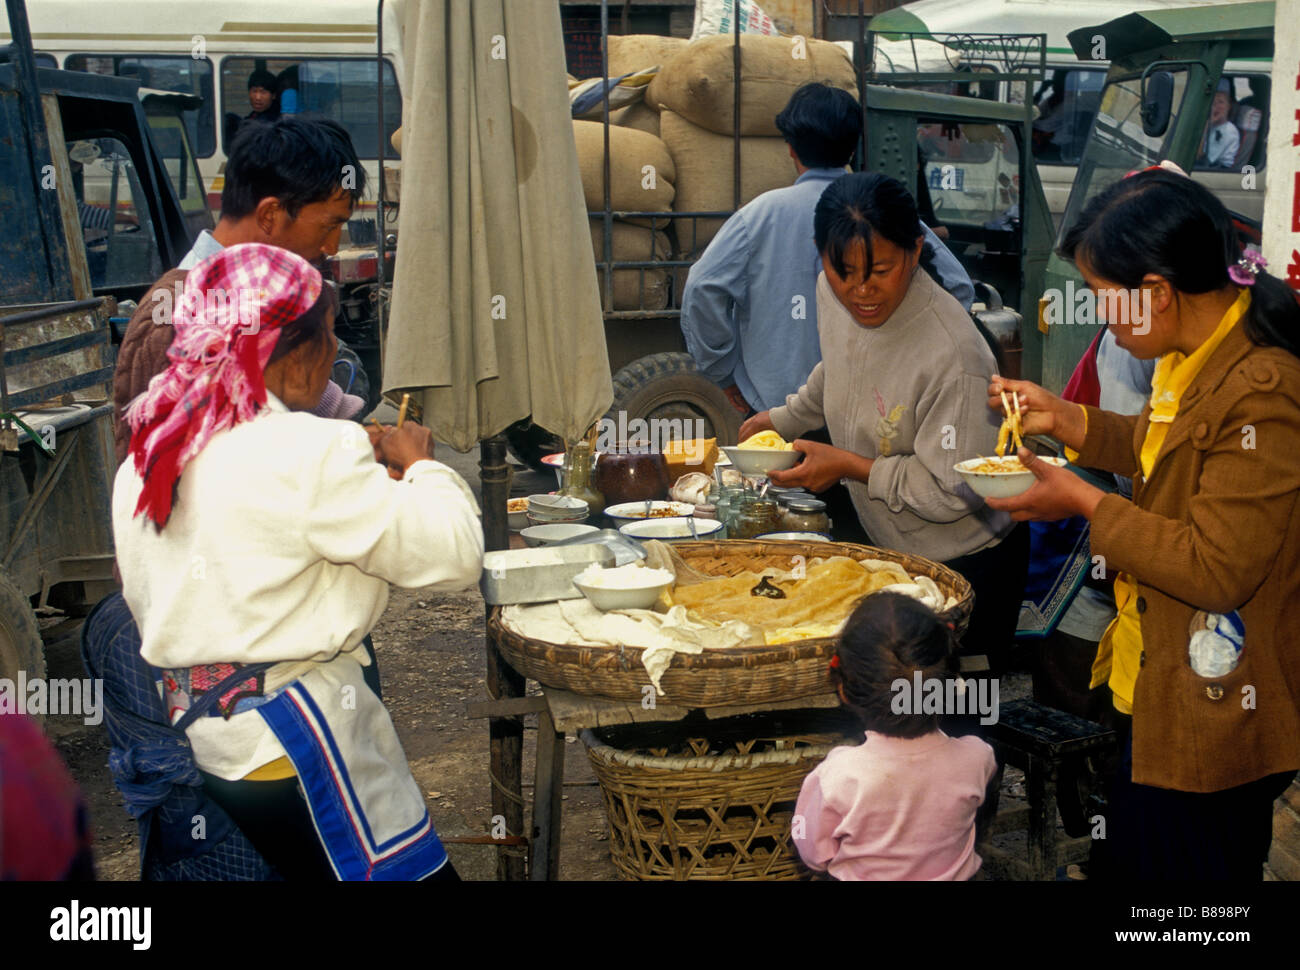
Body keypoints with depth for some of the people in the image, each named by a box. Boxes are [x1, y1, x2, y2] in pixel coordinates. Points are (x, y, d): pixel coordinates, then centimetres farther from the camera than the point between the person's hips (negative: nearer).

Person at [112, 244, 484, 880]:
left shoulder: (141, 464, 6)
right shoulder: (310, 451, -18)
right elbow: (452, 555, -15)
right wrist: (421, 463, 4)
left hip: (205, 736, 9)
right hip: (295, 740, -9)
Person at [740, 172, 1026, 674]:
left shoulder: (952, 355, -32)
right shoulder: (834, 293, -8)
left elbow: (955, 492, -27)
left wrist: (851, 466, -24)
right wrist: (783, 419, 23)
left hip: (968, 568, -7)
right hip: (891, 551, 7)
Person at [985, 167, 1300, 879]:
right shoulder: (1195, 354, 1)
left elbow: (1217, 570, -27)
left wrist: (1083, 502, -20)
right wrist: (1065, 420, 6)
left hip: (1215, 714, -9)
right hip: (1155, 682, 10)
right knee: (1129, 855, 24)